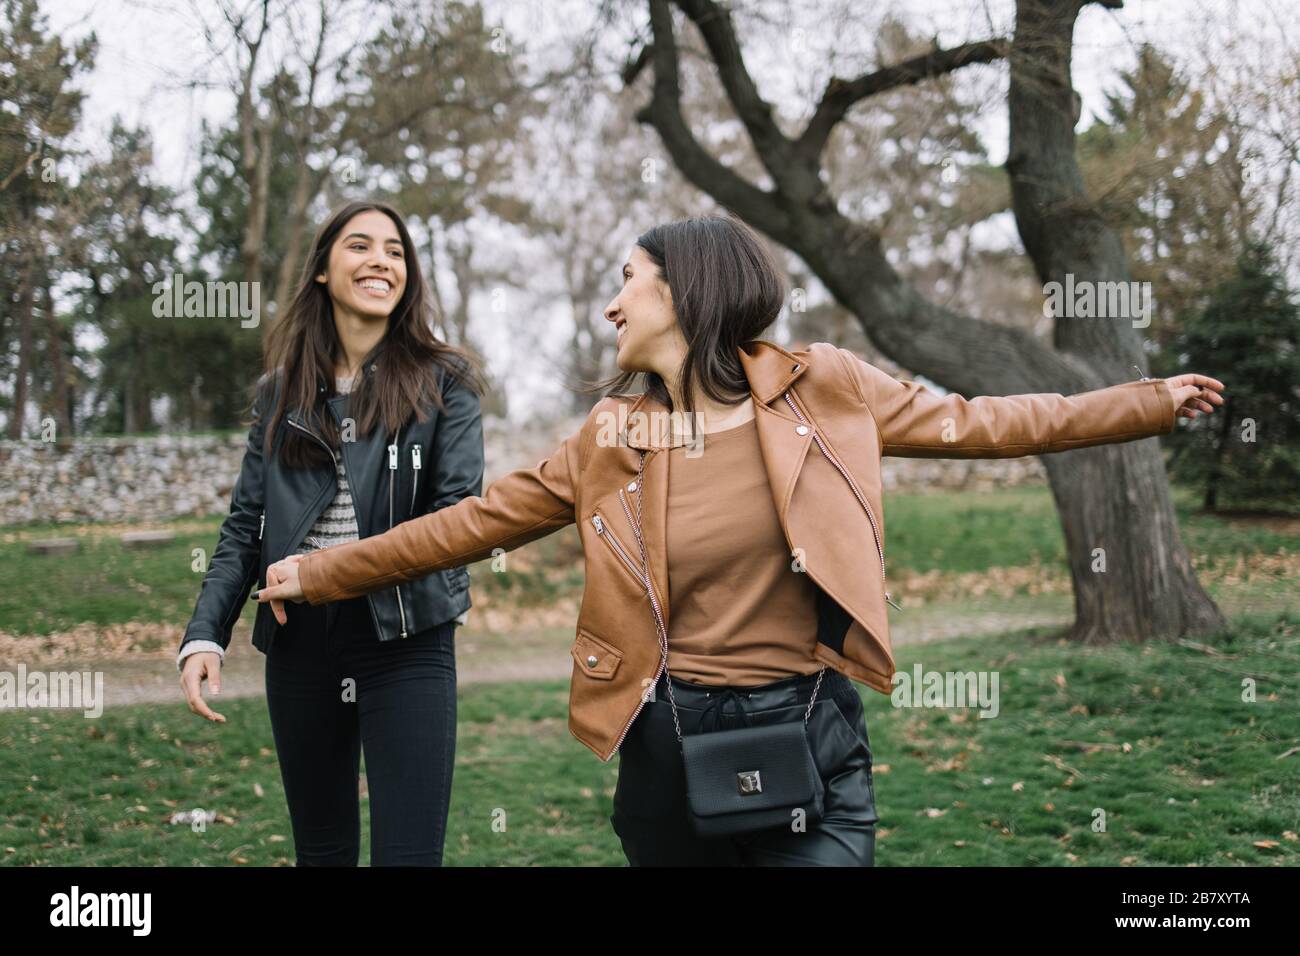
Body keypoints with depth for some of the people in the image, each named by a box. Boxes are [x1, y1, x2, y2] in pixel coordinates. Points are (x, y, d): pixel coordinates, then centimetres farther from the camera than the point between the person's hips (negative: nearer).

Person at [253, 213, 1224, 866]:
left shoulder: (820, 390, -2)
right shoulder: (610, 440, 5)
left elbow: (974, 424, 6)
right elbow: (476, 520, 10)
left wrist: (1156, 400, 6)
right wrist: (322, 572, 11)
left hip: (807, 733, -2)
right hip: (673, 738, 2)